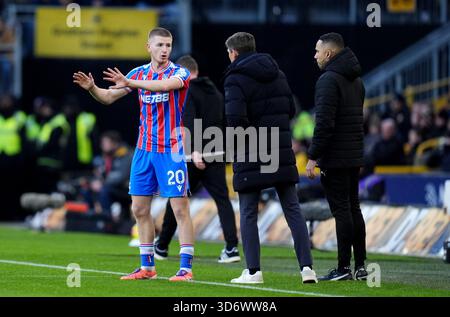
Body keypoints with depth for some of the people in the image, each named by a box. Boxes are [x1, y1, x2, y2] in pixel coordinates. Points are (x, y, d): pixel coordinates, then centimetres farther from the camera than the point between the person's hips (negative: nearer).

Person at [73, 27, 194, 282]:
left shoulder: (180, 72, -8)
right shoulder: (140, 73, 8)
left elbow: (166, 85, -31)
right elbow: (108, 97, 8)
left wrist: (130, 83, -39)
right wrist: (92, 88, -14)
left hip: (171, 150, -6)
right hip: (144, 149, 6)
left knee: (180, 208, -8)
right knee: (140, 208, 7)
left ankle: (186, 268, -6)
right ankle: (147, 267, 16)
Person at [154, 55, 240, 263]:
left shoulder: (186, 92, -7)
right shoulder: (216, 92, 16)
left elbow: (190, 122, -21)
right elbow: (225, 122, 17)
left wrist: (195, 150, -29)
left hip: (193, 158, -5)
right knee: (222, 199, -1)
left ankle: (162, 247, 20)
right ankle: (231, 247, -17)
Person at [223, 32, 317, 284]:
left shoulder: (236, 79, -10)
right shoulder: (278, 74, 11)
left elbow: (235, 117, -23)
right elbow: (291, 111, 15)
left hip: (250, 158, -5)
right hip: (282, 154, 5)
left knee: (248, 213, 5)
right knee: (293, 210, 7)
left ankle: (253, 271, 3)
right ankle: (307, 266, 1)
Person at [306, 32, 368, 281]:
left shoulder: (329, 80, -14)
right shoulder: (356, 80, 15)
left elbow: (324, 123, -20)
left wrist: (313, 157, -17)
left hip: (335, 158, -9)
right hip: (355, 155, 9)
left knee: (341, 210, -7)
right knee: (353, 208, 13)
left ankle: (343, 268, -5)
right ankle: (360, 266, 15)